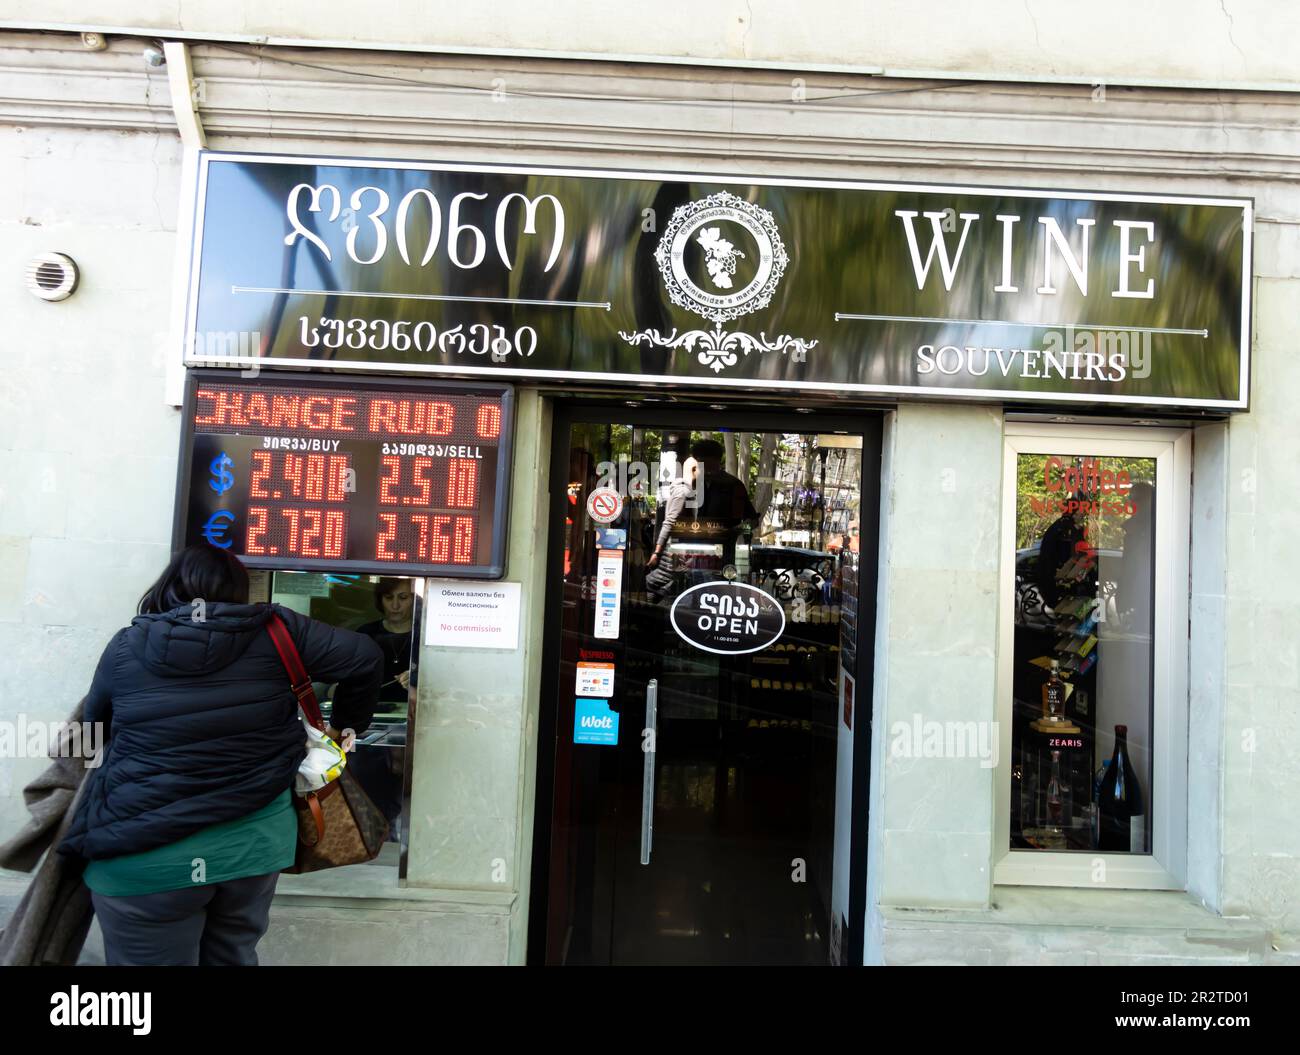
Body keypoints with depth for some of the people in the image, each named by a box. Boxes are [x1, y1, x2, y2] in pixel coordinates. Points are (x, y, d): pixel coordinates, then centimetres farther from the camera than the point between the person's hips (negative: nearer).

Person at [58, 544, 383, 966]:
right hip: (255, 840, 1)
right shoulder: (272, 631, -4)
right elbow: (365, 658, 0)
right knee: (234, 957, 22)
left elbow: (95, 725, 15)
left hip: (146, 856, -1)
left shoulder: (127, 646, -2)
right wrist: (344, 726, 14)